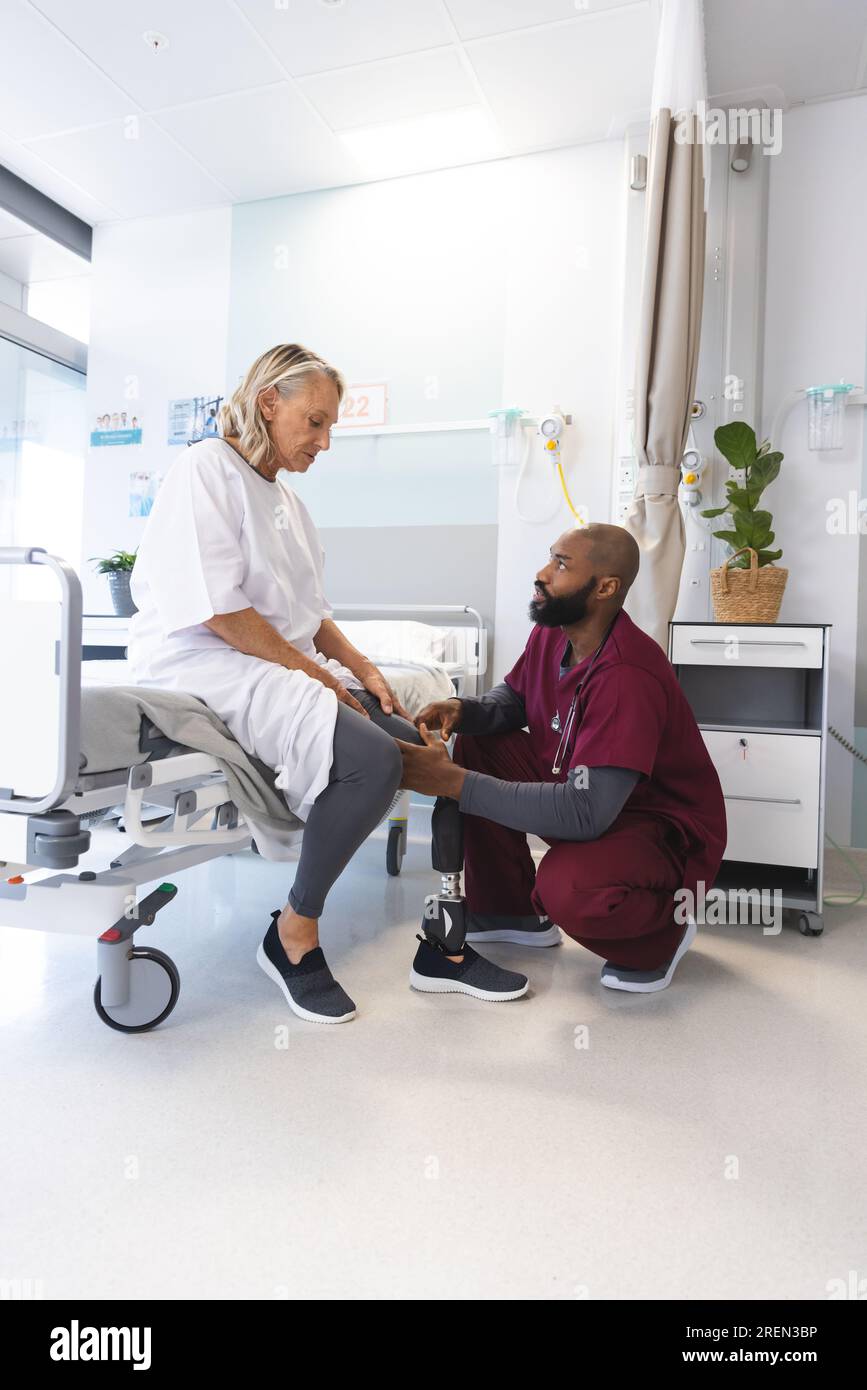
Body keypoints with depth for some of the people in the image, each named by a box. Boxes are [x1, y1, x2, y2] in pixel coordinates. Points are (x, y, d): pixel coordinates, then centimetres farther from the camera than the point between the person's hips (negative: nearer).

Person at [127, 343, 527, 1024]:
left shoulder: (287, 500, 21)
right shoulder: (205, 470, -7)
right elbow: (218, 609, -17)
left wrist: (361, 668, 4)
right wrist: (316, 674, -15)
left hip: (291, 665, 9)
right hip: (208, 667, -9)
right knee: (373, 759, -31)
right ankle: (293, 935, -8)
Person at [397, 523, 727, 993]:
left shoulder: (628, 676, -32)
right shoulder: (551, 633, -7)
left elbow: (583, 813, -36)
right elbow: (512, 698, 11)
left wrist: (453, 782, -37)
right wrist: (464, 711, -13)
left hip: (665, 831, -8)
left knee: (568, 887, -37)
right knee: (476, 748, -4)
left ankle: (662, 929, 1)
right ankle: (514, 913, 10)